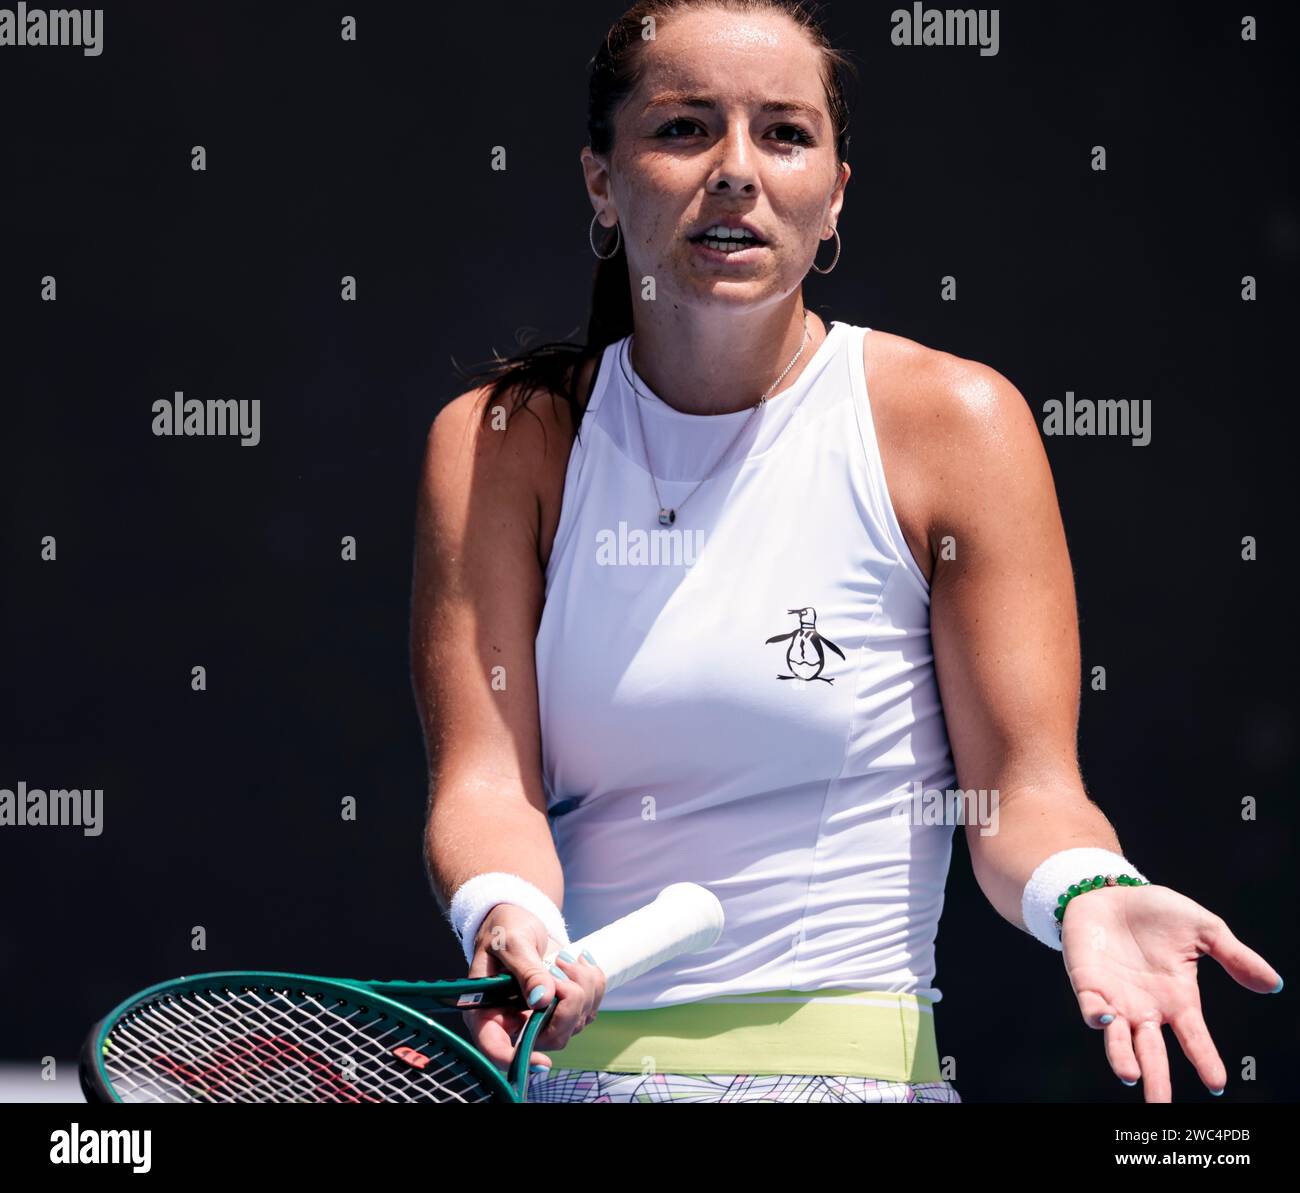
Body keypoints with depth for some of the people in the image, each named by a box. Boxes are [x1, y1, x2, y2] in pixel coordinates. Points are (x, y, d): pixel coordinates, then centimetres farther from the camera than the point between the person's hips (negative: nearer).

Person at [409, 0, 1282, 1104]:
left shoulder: (954, 420, 0)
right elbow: (487, 779, -3)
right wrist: (508, 916, -25)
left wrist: (1087, 894, -25)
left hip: (844, 1057, -1)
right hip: (562, 1061, 2)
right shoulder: (499, 441, 5)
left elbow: (1026, 787, -4)